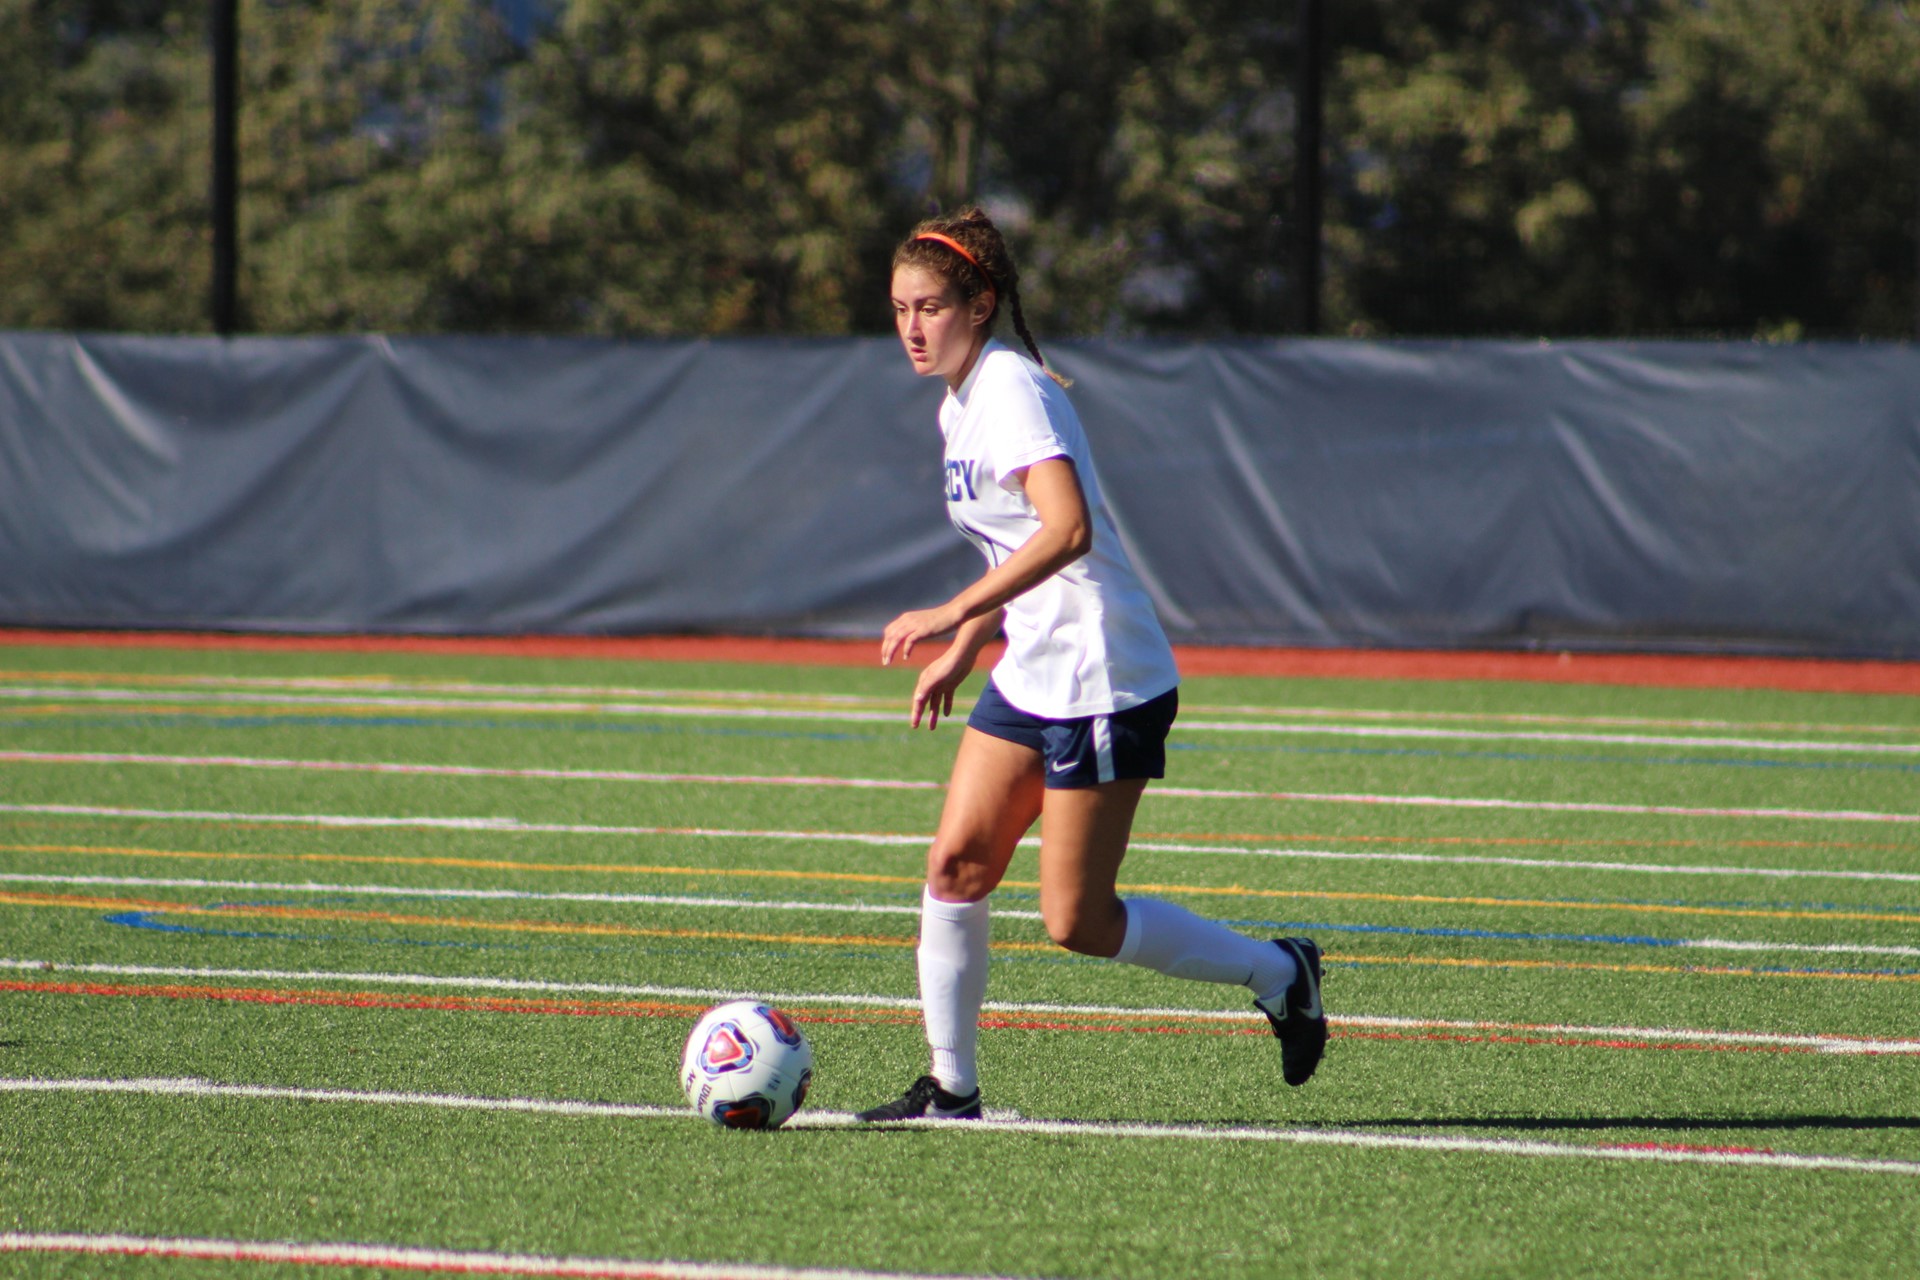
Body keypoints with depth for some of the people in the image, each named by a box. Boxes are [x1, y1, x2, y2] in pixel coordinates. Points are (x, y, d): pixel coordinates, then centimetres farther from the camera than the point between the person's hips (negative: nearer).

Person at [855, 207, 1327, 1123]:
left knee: (1079, 924, -5)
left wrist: (954, 613, -34)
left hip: (1105, 685, -9)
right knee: (953, 868, 0)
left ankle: (1277, 971, 12)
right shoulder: (960, 406, 12)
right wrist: (963, 652, 22)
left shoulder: (1011, 390, -17)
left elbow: (1067, 530, -32)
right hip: (1028, 678, 9)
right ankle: (950, 1088, 7)